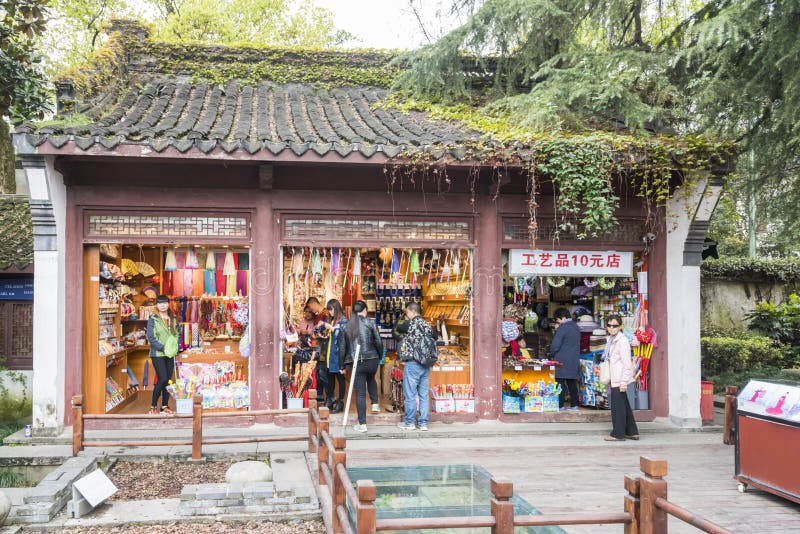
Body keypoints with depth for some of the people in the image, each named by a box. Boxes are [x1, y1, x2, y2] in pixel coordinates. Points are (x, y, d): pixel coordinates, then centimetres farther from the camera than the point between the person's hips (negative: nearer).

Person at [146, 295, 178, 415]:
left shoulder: (173, 319, 9)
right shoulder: (153, 319, -5)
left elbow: (176, 335, 14)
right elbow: (151, 337, -10)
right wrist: (163, 348, -18)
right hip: (157, 354, -5)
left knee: (168, 380, 6)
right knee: (162, 379, -12)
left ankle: (165, 406, 15)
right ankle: (153, 405, 2)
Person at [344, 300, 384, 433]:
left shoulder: (348, 326, 3)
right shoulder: (370, 322, -4)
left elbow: (344, 345, 5)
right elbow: (378, 342, -3)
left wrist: (345, 364, 12)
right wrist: (380, 356, 13)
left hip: (357, 363, 0)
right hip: (372, 360, 0)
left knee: (360, 393, 4)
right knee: (371, 379, 34)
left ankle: (362, 424, 5)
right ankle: (375, 404, 26)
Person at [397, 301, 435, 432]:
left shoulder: (412, 324, -10)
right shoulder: (427, 325, 11)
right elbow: (433, 341, 14)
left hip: (413, 363, -7)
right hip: (426, 365, 7)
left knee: (410, 394, 2)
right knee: (423, 394, 9)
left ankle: (409, 423, 8)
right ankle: (423, 423, 12)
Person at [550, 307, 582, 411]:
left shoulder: (563, 327, -14)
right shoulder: (576, 327, 13)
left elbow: (555, 345, -18)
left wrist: (552, 354, 2)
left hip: (562, 361, -8)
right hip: (574, 361, 8)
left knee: (560, 382, -3)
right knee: (572, 383, 13)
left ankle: (560, 405, -4)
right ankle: (574, 405, 15)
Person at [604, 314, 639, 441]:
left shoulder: (622, 341, -15)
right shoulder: (610, 340, 13)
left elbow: (627, 364, -18)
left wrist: (624, 382, -20)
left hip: (619, 379, -9)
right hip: (615, 379, 10)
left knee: (618, 406, -2)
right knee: (624, 406, 15)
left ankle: (618, 433, 6)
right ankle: (632, 432, 23)